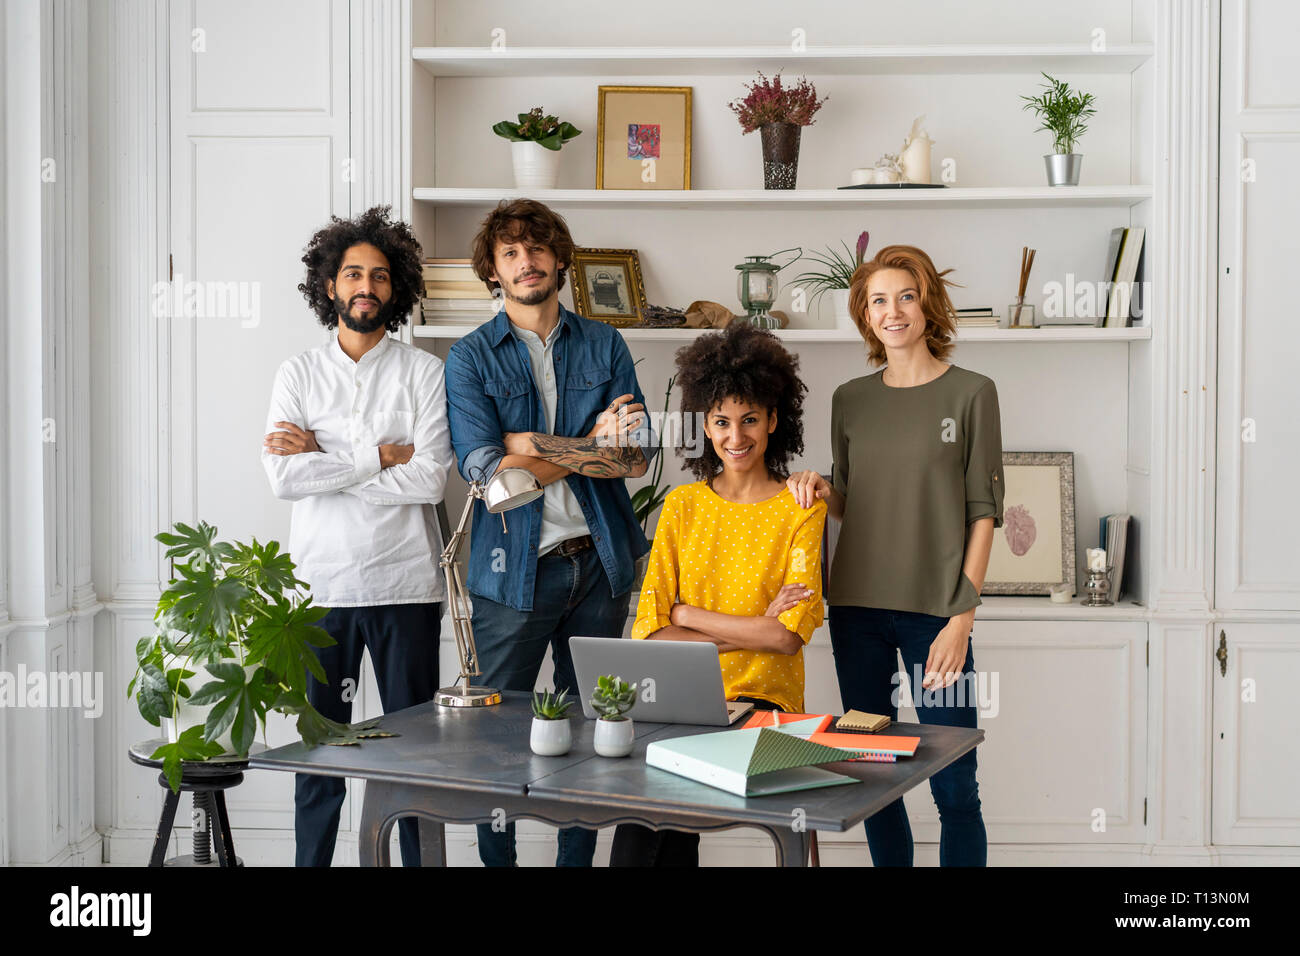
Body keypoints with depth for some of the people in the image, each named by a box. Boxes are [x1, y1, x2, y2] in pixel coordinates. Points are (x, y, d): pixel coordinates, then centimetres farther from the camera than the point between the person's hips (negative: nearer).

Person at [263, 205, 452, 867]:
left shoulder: (423, 372, 3)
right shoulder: (298, 374, 8)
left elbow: (430, 480, -10)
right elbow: (282, 478, -7)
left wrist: (322, 458, -8)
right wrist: (380, 455, -9)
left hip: (405, 586, -1)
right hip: (321, 585, 1)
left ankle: (422, 860, 15)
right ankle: (311, 861, 18)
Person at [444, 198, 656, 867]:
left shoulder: (604, 345, 7)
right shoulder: (470, 359, -1)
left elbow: (636, 457, -5)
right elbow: (486, 473, -13)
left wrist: (530, 444, -13)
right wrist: (590, 445, -11)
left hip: (599, 561, 3)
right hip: (514, 567, -2)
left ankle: (578, 860, 25)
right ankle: (496, 861, 21)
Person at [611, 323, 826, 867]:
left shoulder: (801, 510, 1)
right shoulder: (681, 505, 10)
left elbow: (789, 637, -8)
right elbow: (650, 632, 2)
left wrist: (690, 615, -4)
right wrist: (750, 630, -8)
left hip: (762, 697, -2)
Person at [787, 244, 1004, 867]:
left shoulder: (970, 393, 0)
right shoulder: (850, 399, 11)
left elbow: (982, 513, -3)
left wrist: (962, 617, -10)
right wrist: (821, 488, -4)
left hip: (934, 611, -4)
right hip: (856, 606, 4)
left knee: (954, 788, -4)